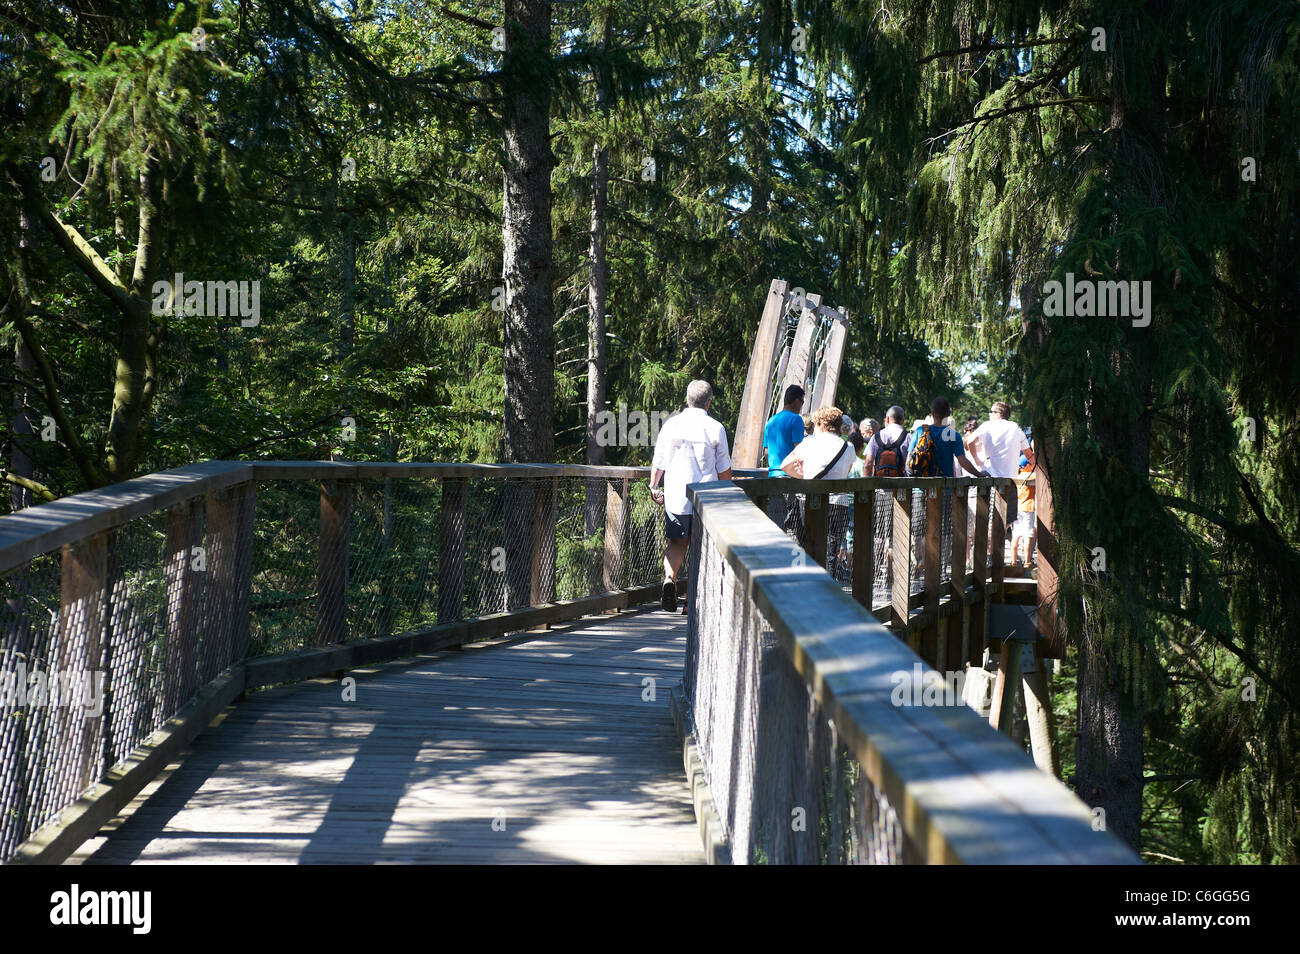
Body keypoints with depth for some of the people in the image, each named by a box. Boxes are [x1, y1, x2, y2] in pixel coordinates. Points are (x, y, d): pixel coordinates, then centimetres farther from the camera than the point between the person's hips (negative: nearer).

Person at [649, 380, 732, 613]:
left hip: (676, 495, 1)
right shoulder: (716, 428, -5)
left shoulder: (671, 424, 0)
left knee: (677, 543, 13)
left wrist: (654, 486, 21)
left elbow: (658, 461, 7)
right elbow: (724, 469, 0)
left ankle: (669, 577, -14)